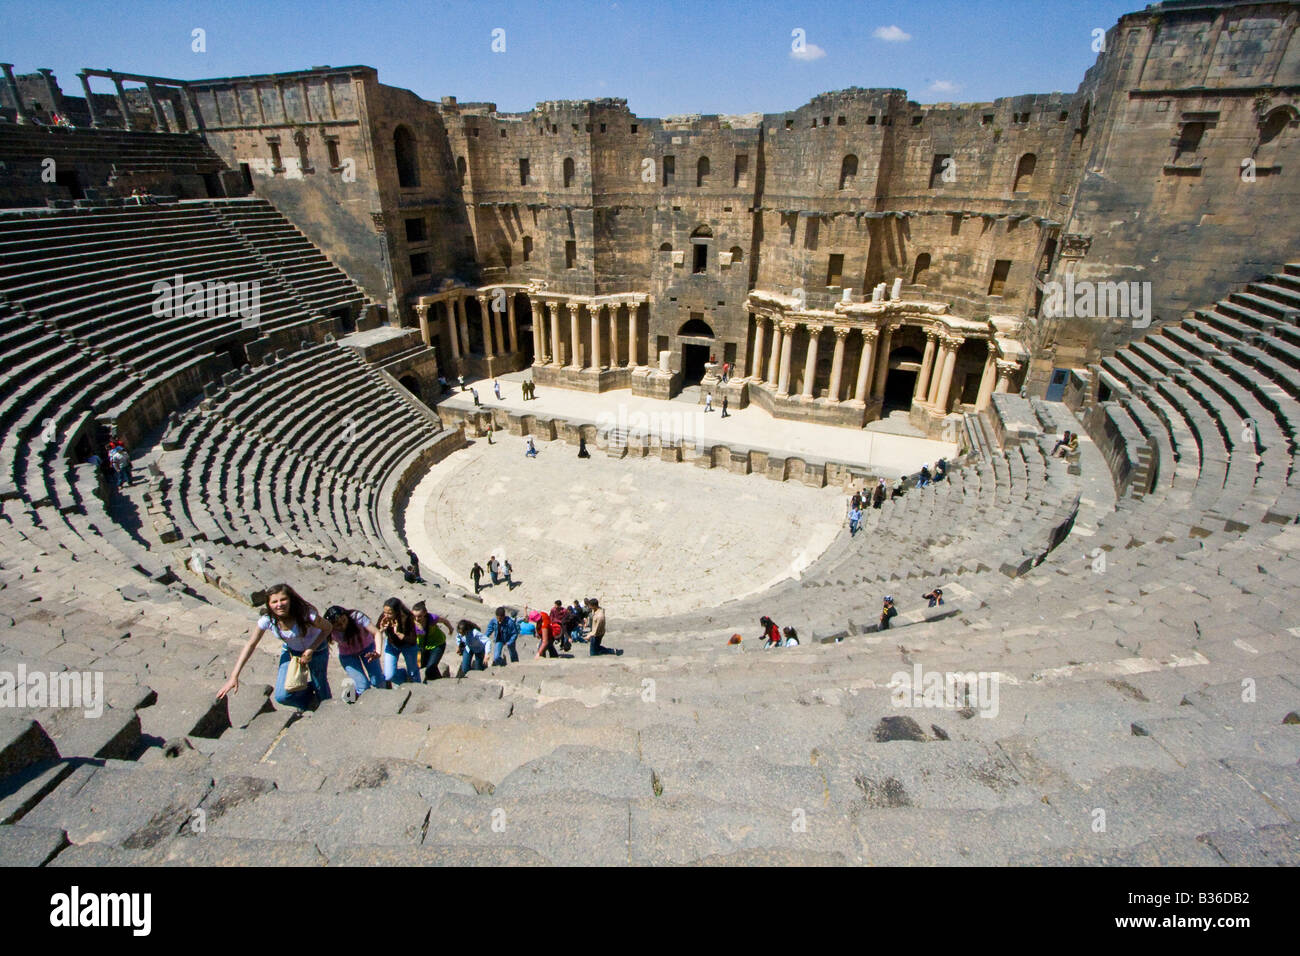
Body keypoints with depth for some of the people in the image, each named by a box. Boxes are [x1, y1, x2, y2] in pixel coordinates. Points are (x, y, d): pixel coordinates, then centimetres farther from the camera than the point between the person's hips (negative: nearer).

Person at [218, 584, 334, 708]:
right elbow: (250, 645, -14)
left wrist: (311, 650, -26)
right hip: (290, 650, 3)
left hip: (316, 648, -3)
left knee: (320, 687, 9)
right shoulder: (267, 620, -27)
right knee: (282, 697, -2)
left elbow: (328, 628, -18)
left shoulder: (306, 614, -36)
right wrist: (234, 677, -16)